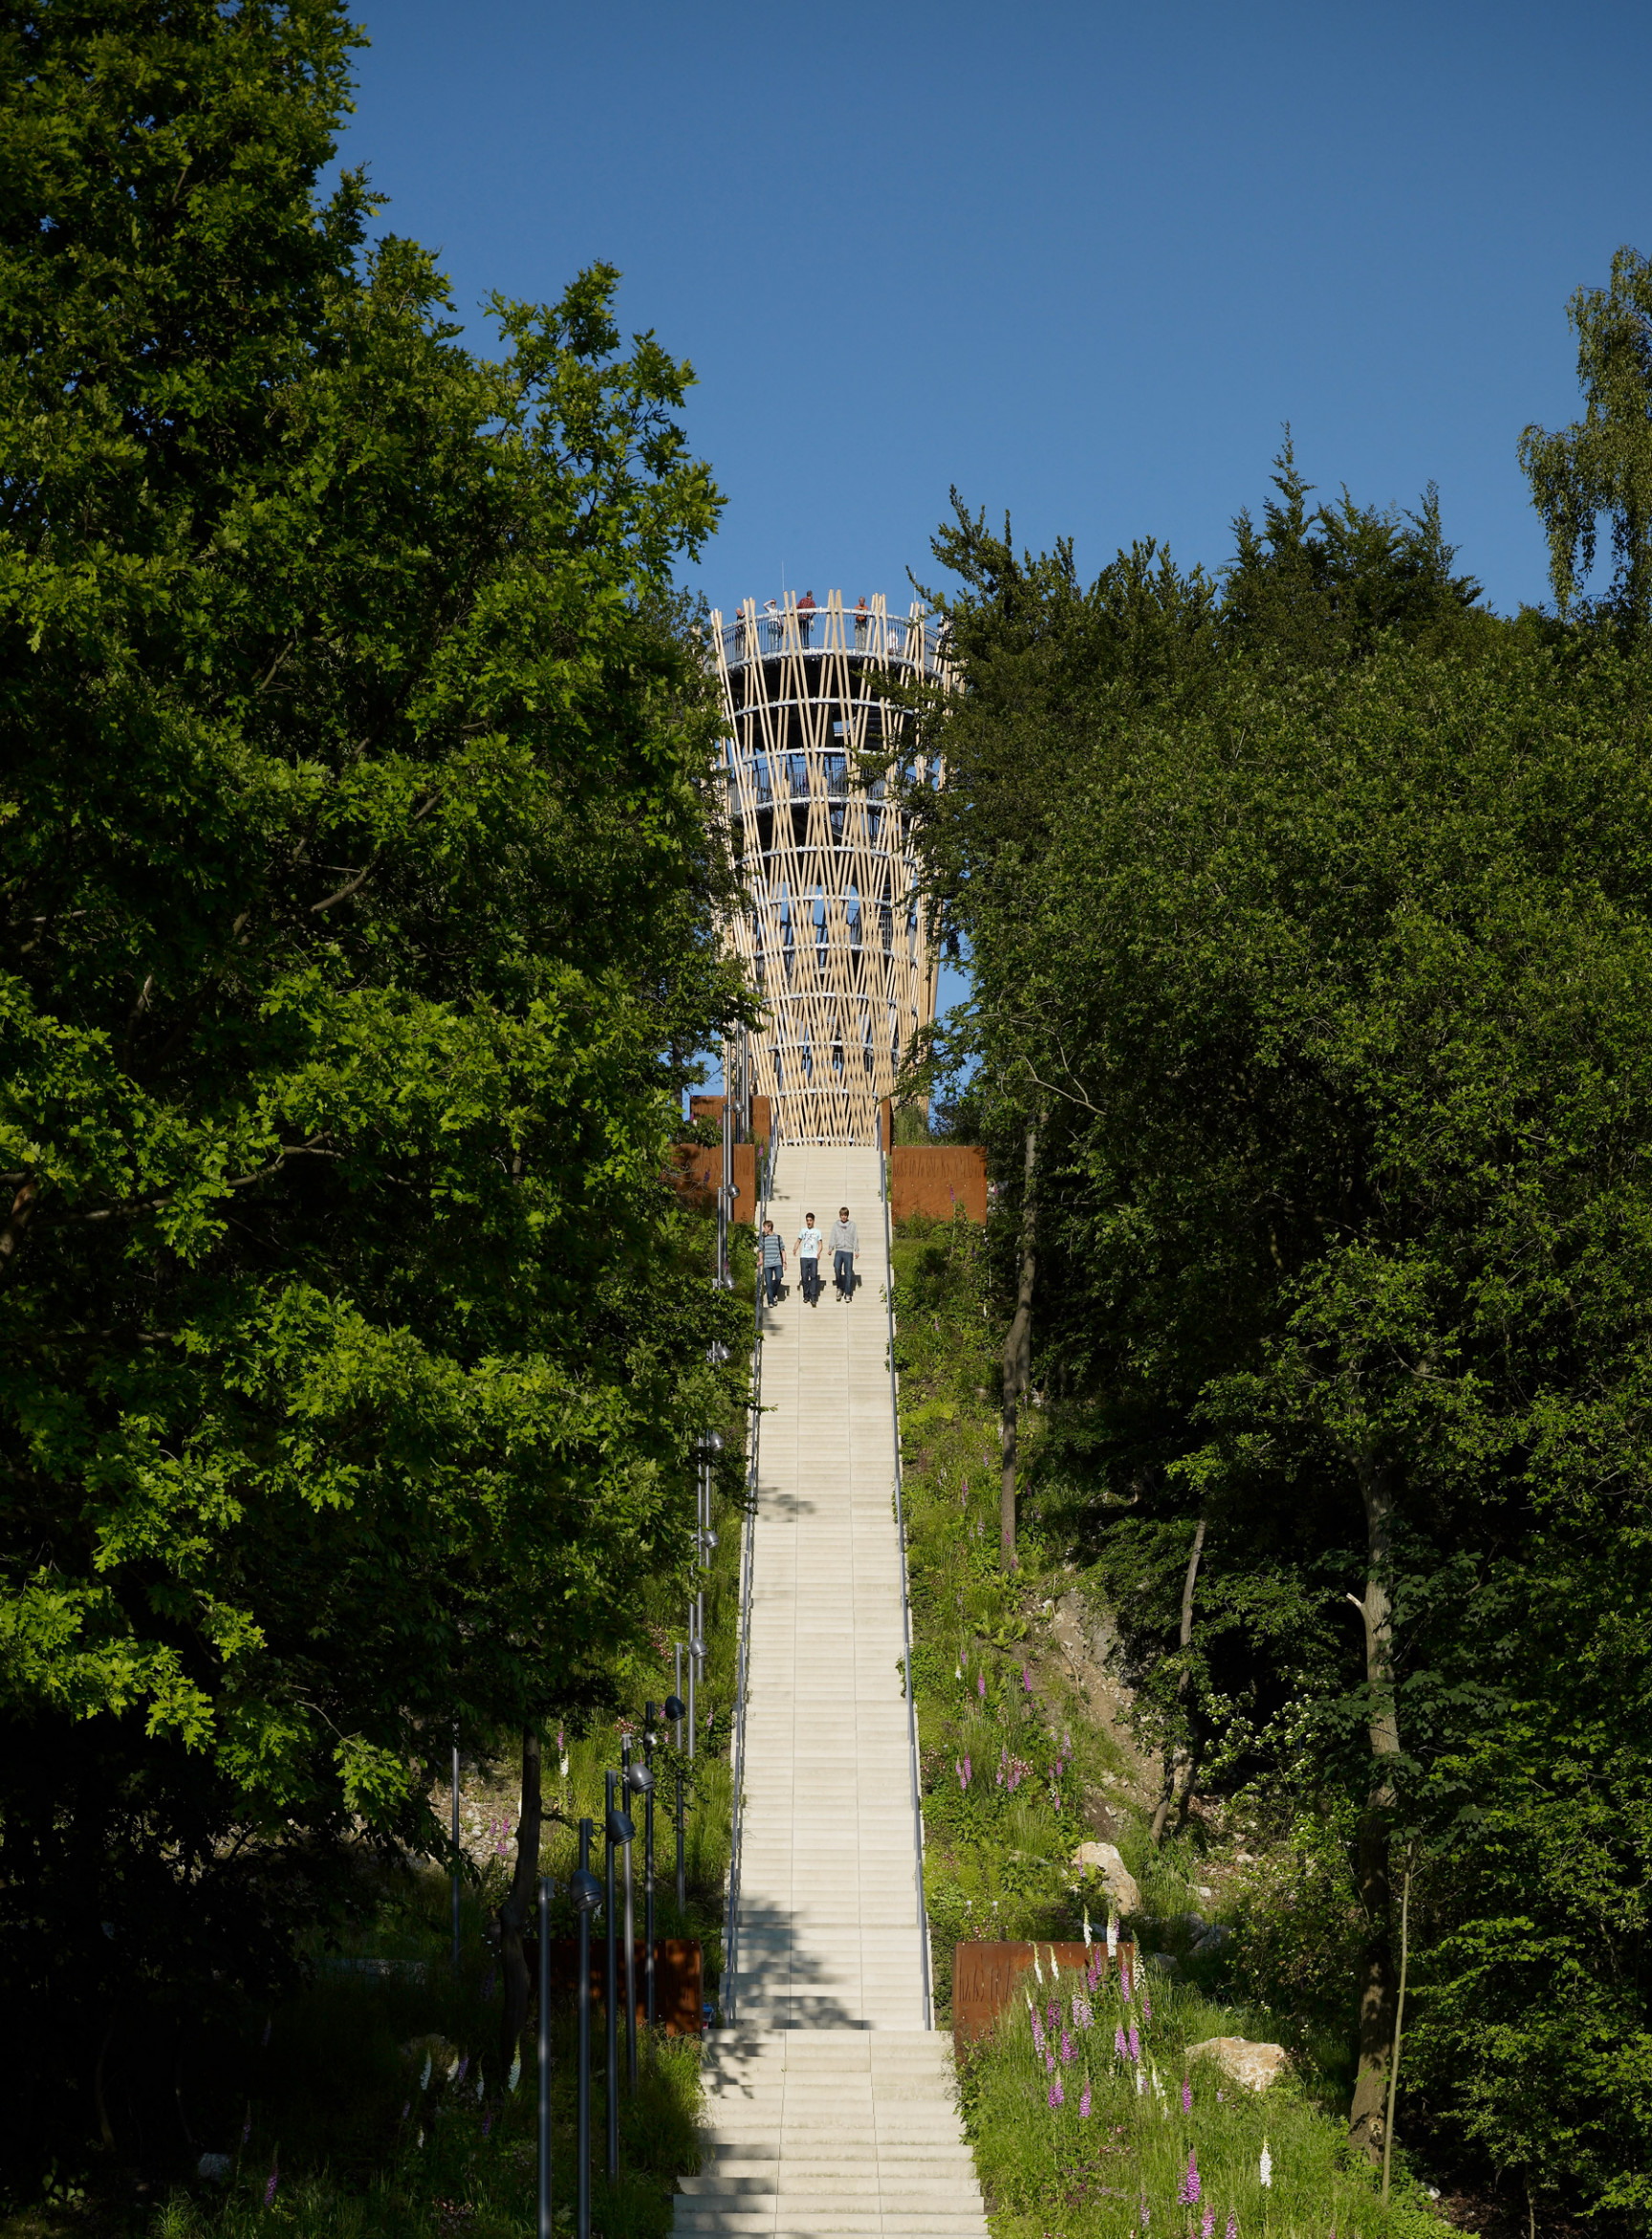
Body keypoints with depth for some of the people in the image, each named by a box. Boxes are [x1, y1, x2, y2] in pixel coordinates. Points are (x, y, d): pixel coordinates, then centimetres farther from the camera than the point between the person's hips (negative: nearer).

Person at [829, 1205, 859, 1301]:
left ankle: (848, 1293, 4)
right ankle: (840, 1287, 2)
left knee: (848, 1273, -2)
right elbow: (833, 1237, 8)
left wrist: (857, 1250, 0)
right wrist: (831, 1248, -2)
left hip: (849, 1251, 0)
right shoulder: (835, 1224, 9)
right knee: (837, 1268, -19)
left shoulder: (852, 1225, 7)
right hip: (839, 1250, 0)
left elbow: (855, 1238, 6)